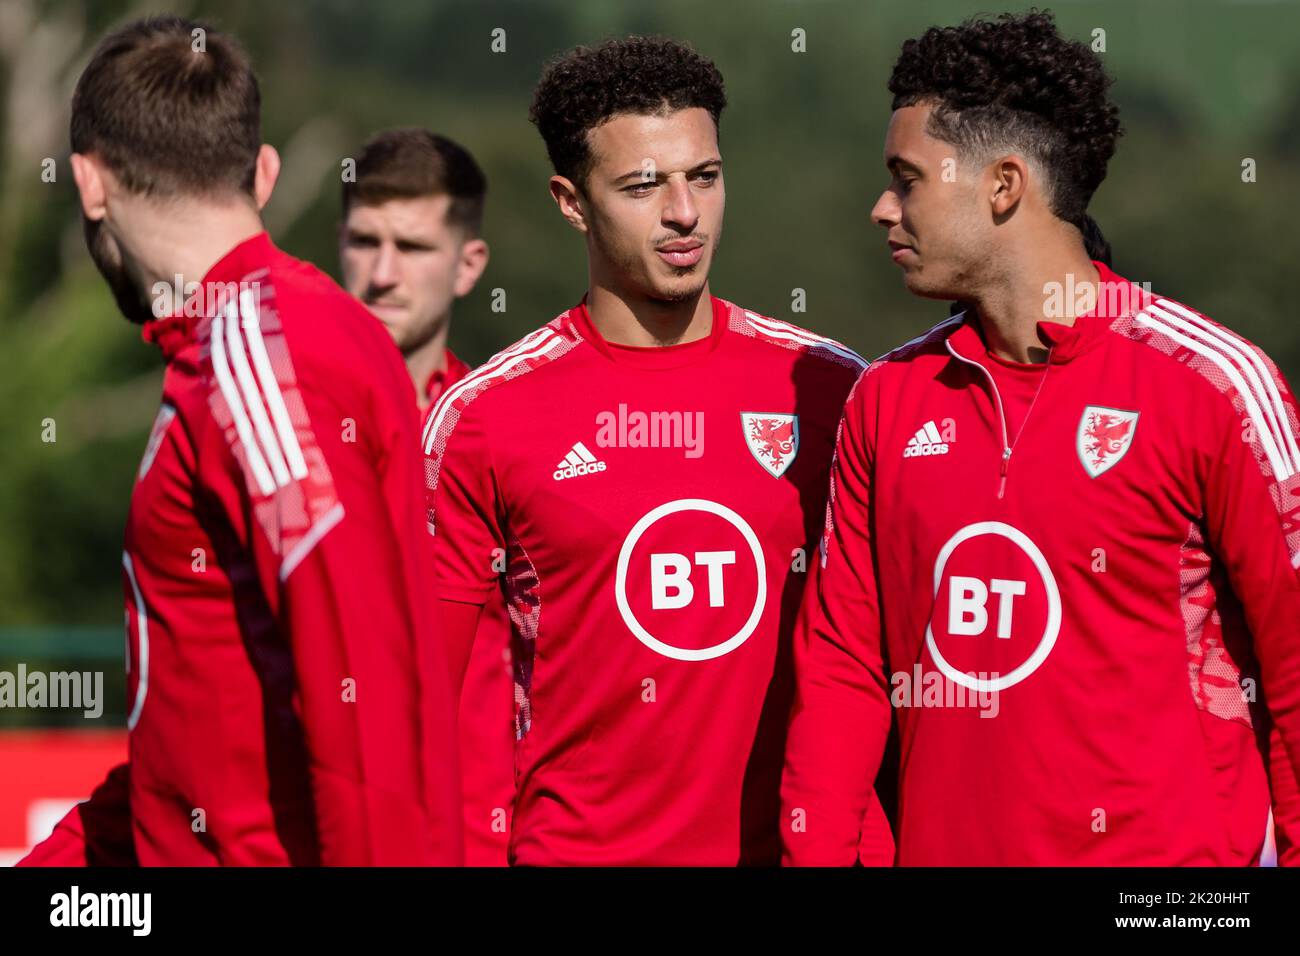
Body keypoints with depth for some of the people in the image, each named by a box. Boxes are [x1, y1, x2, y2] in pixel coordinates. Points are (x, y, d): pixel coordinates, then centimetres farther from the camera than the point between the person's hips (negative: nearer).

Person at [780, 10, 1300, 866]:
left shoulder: (1210, 385, -10)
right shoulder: (887, 399, 6)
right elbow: (844, 665, 7)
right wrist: (814, 854, -1)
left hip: (1169, 848, -5)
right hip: (941, 844, 5)